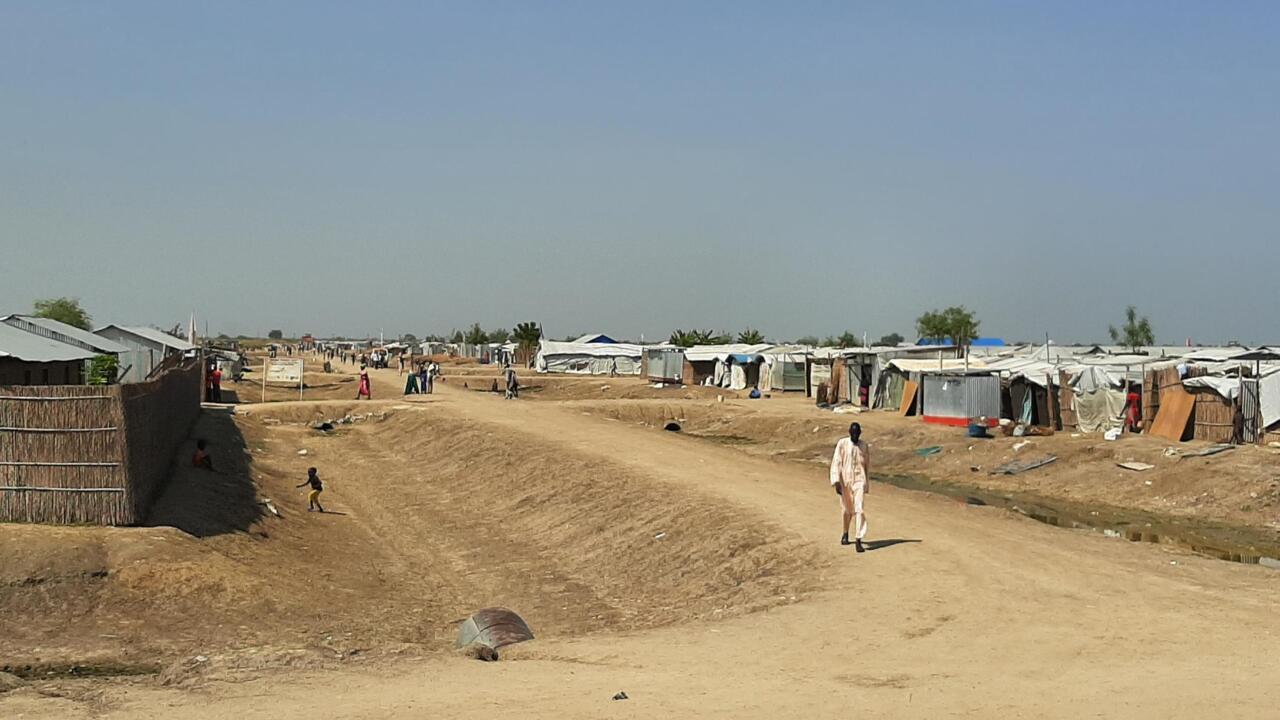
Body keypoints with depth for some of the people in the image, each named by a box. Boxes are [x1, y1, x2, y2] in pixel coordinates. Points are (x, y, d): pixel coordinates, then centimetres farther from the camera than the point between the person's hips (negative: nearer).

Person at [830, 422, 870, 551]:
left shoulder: (863, 446, 3)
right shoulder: (842, 444, -4)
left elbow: (867, 464, 13)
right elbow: (836, 463, -7)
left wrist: (866, 483, 16)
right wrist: (837, 482, -15)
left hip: (859, 481, 0)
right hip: (845, 481, 0)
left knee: (859, 509, -13)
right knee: (847, 509, 13)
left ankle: (858, 540, -18)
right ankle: (845, 534, 39)